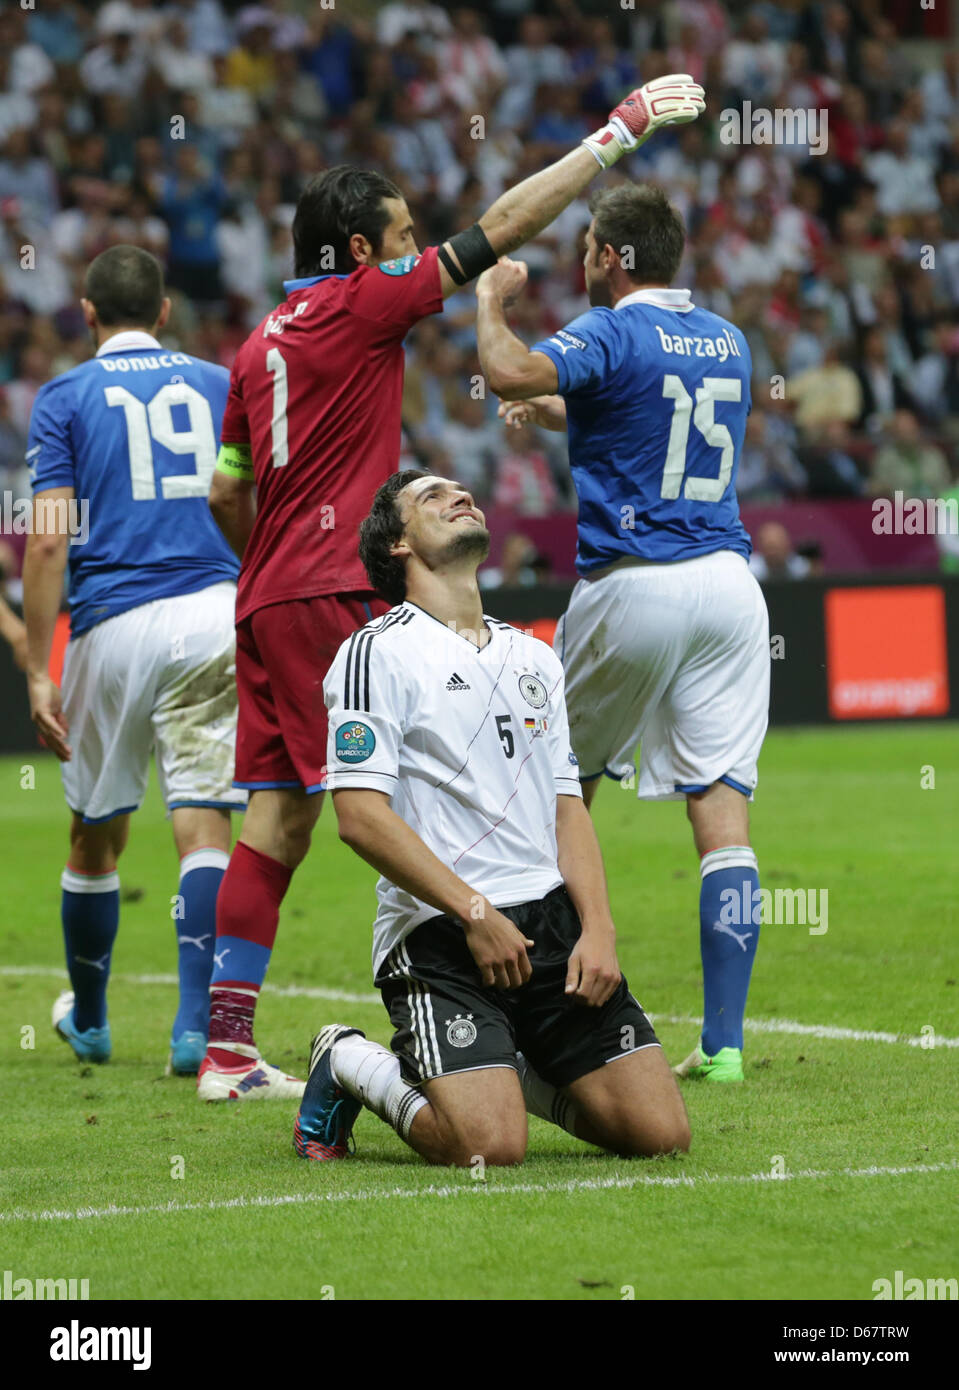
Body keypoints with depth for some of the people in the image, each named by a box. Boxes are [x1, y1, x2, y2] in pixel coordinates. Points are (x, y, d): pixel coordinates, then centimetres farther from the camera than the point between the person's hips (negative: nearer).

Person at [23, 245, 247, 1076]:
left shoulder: (66, 397, 5)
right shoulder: (220, 386, 13)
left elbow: (48, 540, -3)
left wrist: (38, 672, -2)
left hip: (114, 624, -1)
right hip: (214, 615, 1)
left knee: (97, 839, 14)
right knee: (204, 829, -2)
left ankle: (88, 1021, 29)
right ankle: (196, 1028, -15)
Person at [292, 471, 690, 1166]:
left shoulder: (535, 657, 20)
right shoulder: (378, 651, -3)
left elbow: (568, 807, 17)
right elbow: (360, 815, -11)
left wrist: (598, 928, 1)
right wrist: (475, 912, -15)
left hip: (550, 920, 6)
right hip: (436, 930, -6)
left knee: (661, 1132, -7)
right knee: (490, 1147, -23)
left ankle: (506, 1069, 19)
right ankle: (354, 1064, 7)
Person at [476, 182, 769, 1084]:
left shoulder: (613, 333, -8)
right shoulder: (727, 342, 15)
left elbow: (508, 374, -26)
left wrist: (491, 300, -7)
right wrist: (557, 416, 38)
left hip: (632, 587, -5)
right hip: (728, 580, 5)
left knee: (563, 790, 14)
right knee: (721, 806, -1)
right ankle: (723, 1042, -8)